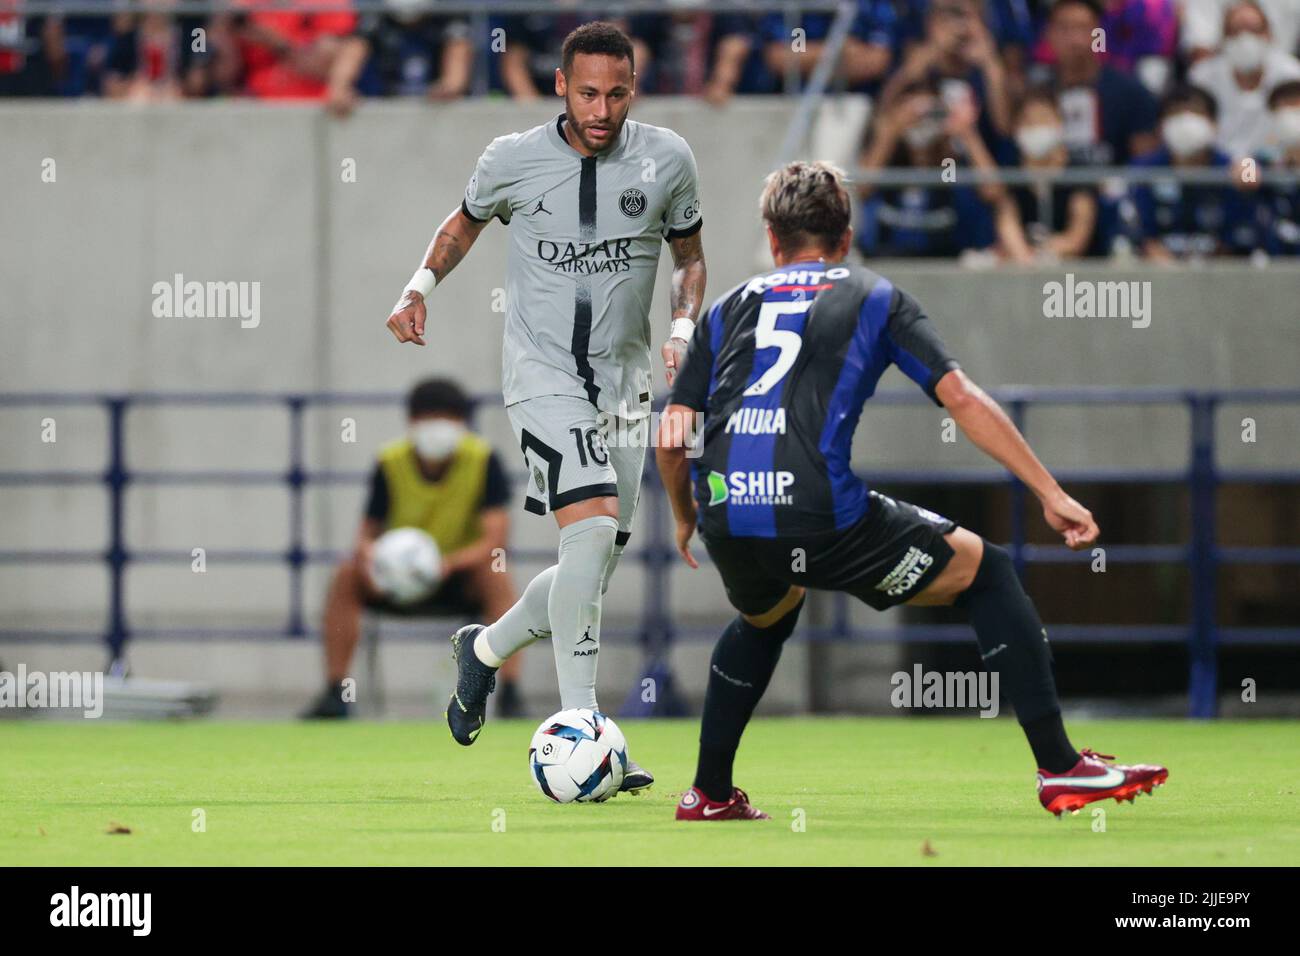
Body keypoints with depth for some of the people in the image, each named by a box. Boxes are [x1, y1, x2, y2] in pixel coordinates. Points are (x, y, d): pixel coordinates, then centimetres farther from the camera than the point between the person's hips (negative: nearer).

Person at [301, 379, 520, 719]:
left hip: (461, 577, -2)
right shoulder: (390, 463, -12)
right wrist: (367, 551, -32)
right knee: (347, 575, -25)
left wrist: (449, 562, -41)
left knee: (496, 575, -33)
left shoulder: (484, 460, -17)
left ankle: (510, 695, -32)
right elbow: (369, 528, -6)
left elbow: (495, 538, -23)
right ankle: (334, 695, -21)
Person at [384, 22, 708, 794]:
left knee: (596, 567, 6)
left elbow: (691, 257, 14)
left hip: (624, 382, 4)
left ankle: (485, 649, 37)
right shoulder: (512, 160, -5)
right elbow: (466, 222, 16)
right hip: (544, 374, -4)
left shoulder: (667, 160, -1)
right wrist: (422, 284, 0)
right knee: (594, 526, -24)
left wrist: (684, 329, -4)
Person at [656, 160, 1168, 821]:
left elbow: (670, 438, 18)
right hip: (820, 513, -4)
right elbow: (963, 400, 7)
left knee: (766, 618, 39)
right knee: (985, 571, 16)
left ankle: (709, 793, 36)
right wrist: (1051, 495, 8)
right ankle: (1060, 770, 8)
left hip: (727, 523, 4)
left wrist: (686, 520, 37)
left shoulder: (729, 308, 24)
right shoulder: (873, 297, 17)